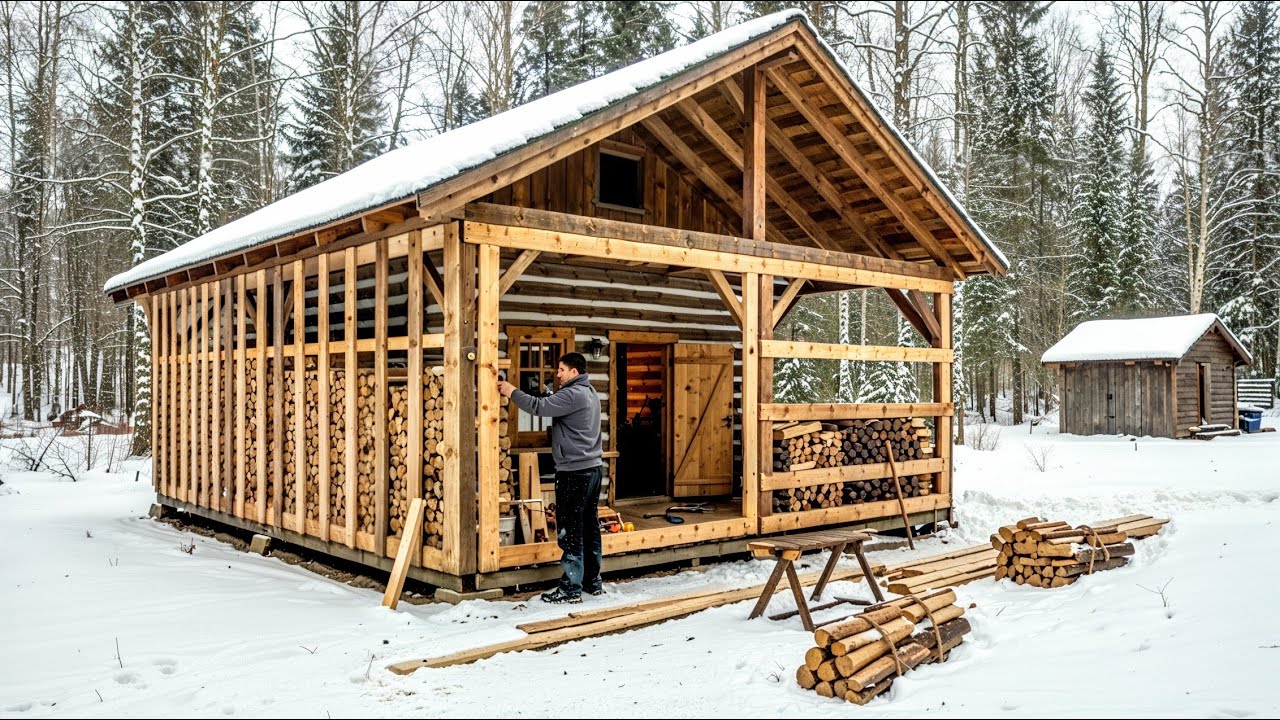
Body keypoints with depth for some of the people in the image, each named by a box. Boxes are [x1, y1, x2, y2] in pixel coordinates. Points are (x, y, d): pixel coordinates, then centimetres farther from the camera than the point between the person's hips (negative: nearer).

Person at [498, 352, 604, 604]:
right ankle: (592, 581, 20)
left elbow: (539, 407, -19)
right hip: (592, 468, 10)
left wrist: (512, 392, -9)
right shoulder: (589, 393, 17)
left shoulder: (573, 394, -15)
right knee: (589, 526, 13)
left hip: (574, 472, -10)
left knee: (570, 531, -6)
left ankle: (571, 588, -3)